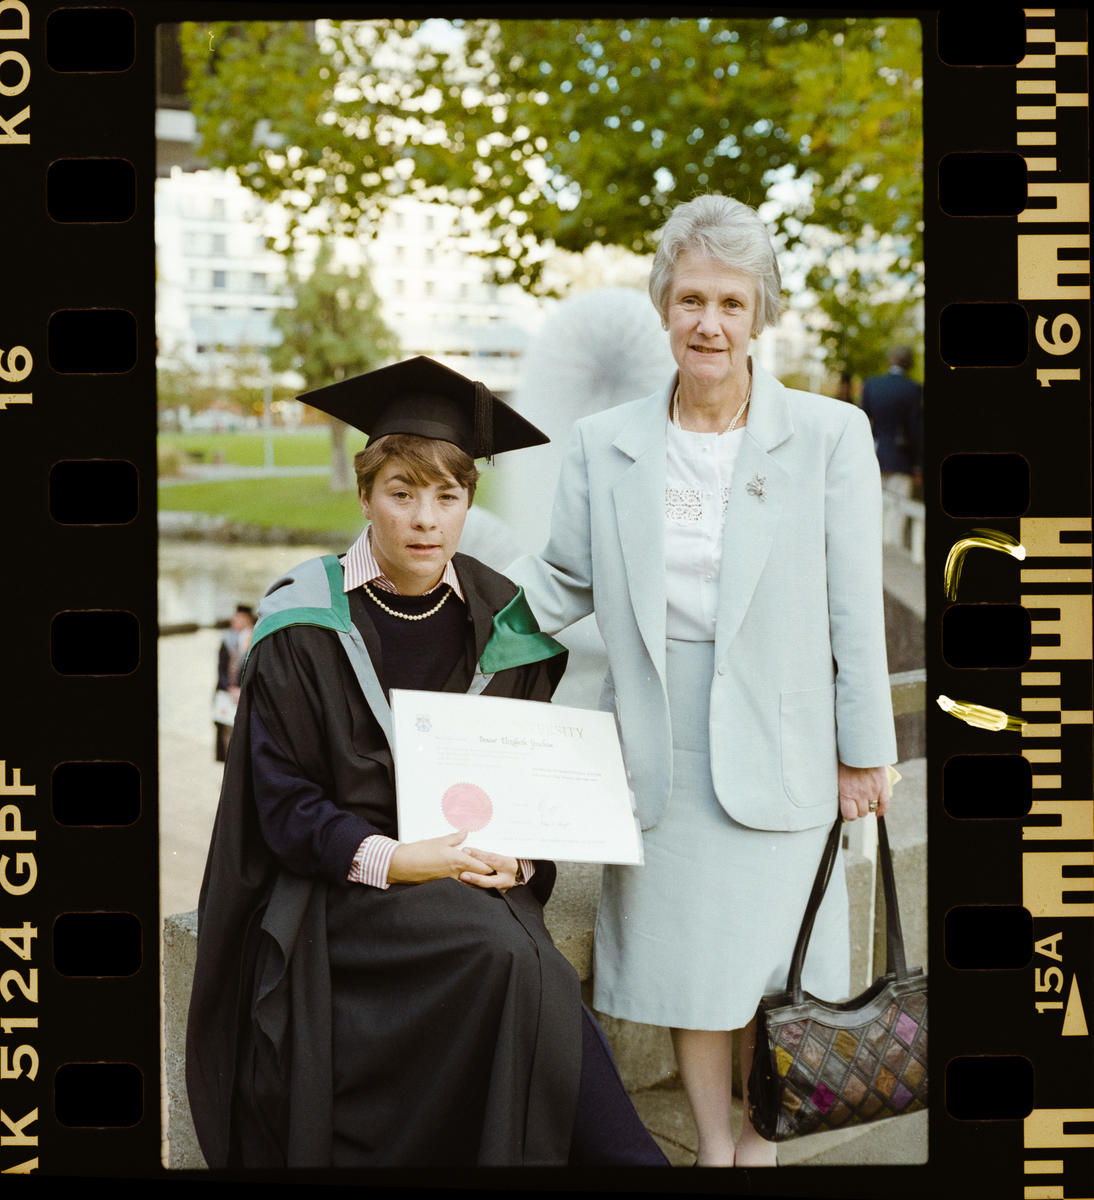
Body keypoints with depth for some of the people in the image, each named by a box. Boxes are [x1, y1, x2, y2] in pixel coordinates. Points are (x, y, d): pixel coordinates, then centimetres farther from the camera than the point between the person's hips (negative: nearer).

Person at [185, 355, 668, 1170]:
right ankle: (618, 1149, -14)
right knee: (511, 956, -29)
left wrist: (520, 857, -10)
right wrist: (390, 858, -20)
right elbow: (281, 804, -5)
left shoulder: (503, 623, 5)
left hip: (476, 879, 3)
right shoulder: (306, 628, -4)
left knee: (522, 965, -29)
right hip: (342, 883, -3)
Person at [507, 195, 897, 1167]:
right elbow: (565, 580, 8)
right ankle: (713, 1148, 28)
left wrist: (863, 752, -1)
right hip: (660, 758, 2)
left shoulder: (830, 436, -4)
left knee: (769, 970, 8)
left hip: (779, 751, -1)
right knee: (689, 971, 10)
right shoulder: (604, 445, 2)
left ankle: (759, 1142, 30)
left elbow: (855, 611, -3)